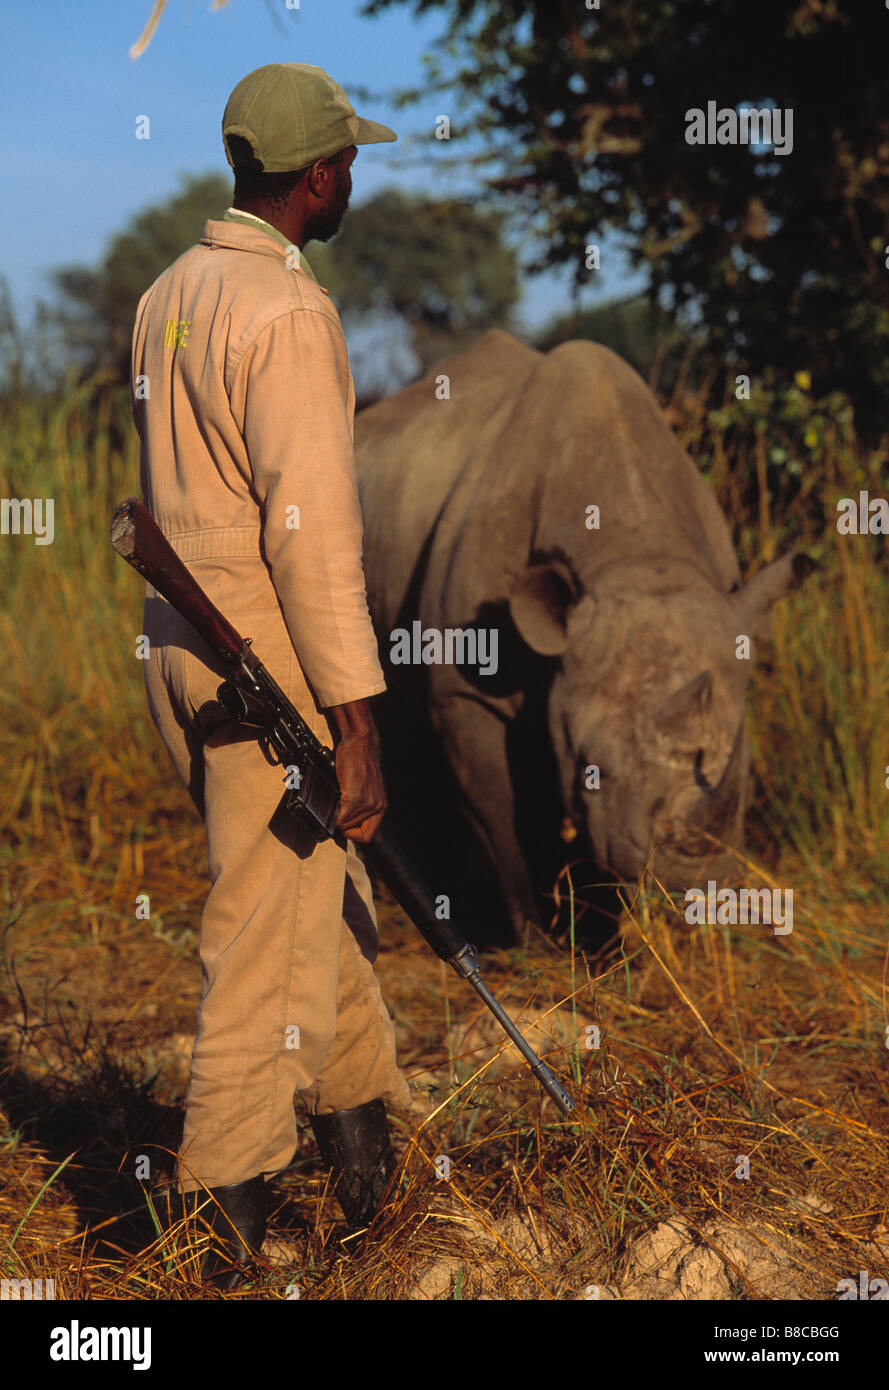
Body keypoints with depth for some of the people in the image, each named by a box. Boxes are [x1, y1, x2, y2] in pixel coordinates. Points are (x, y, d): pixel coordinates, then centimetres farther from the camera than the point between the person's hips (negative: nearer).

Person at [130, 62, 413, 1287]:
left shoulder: (167, 296, 10)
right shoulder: (289, 312, -18)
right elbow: (311, 532, -22)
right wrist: (358, 731, -19)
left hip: (179, 643, 9)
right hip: (272, 663, -9)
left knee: (325, 894, 21)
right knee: (268, 932, 2)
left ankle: (362, 1128, 33)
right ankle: (223, 1210, 11)